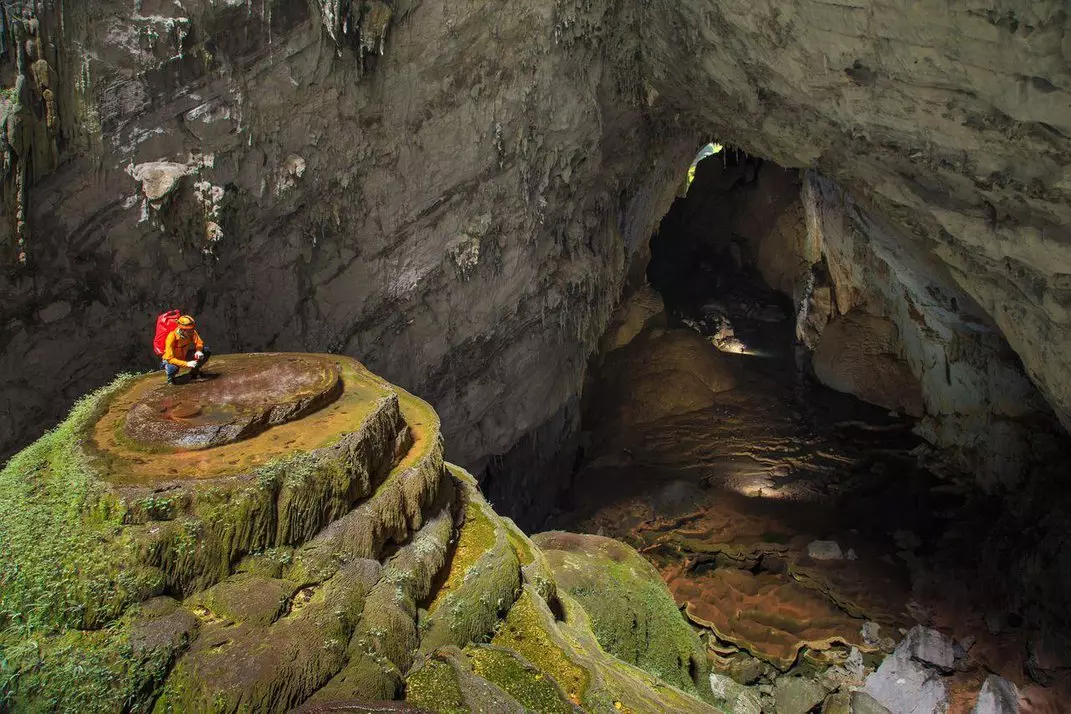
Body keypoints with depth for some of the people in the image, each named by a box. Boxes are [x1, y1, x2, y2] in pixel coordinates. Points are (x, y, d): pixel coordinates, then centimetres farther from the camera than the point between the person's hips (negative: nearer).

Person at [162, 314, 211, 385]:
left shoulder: (191, 332, -20)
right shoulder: (172, 337, -33)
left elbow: (199, 342, -5)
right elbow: (170, 358, -34)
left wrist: (198, 351, -29)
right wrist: (187, 364, -43)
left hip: (184, 356, 5)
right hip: (170, 359, -5)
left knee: (206, 352, -14)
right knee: (172, 368, -40)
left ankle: (194, 371, 10)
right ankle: (170, 377, -1)